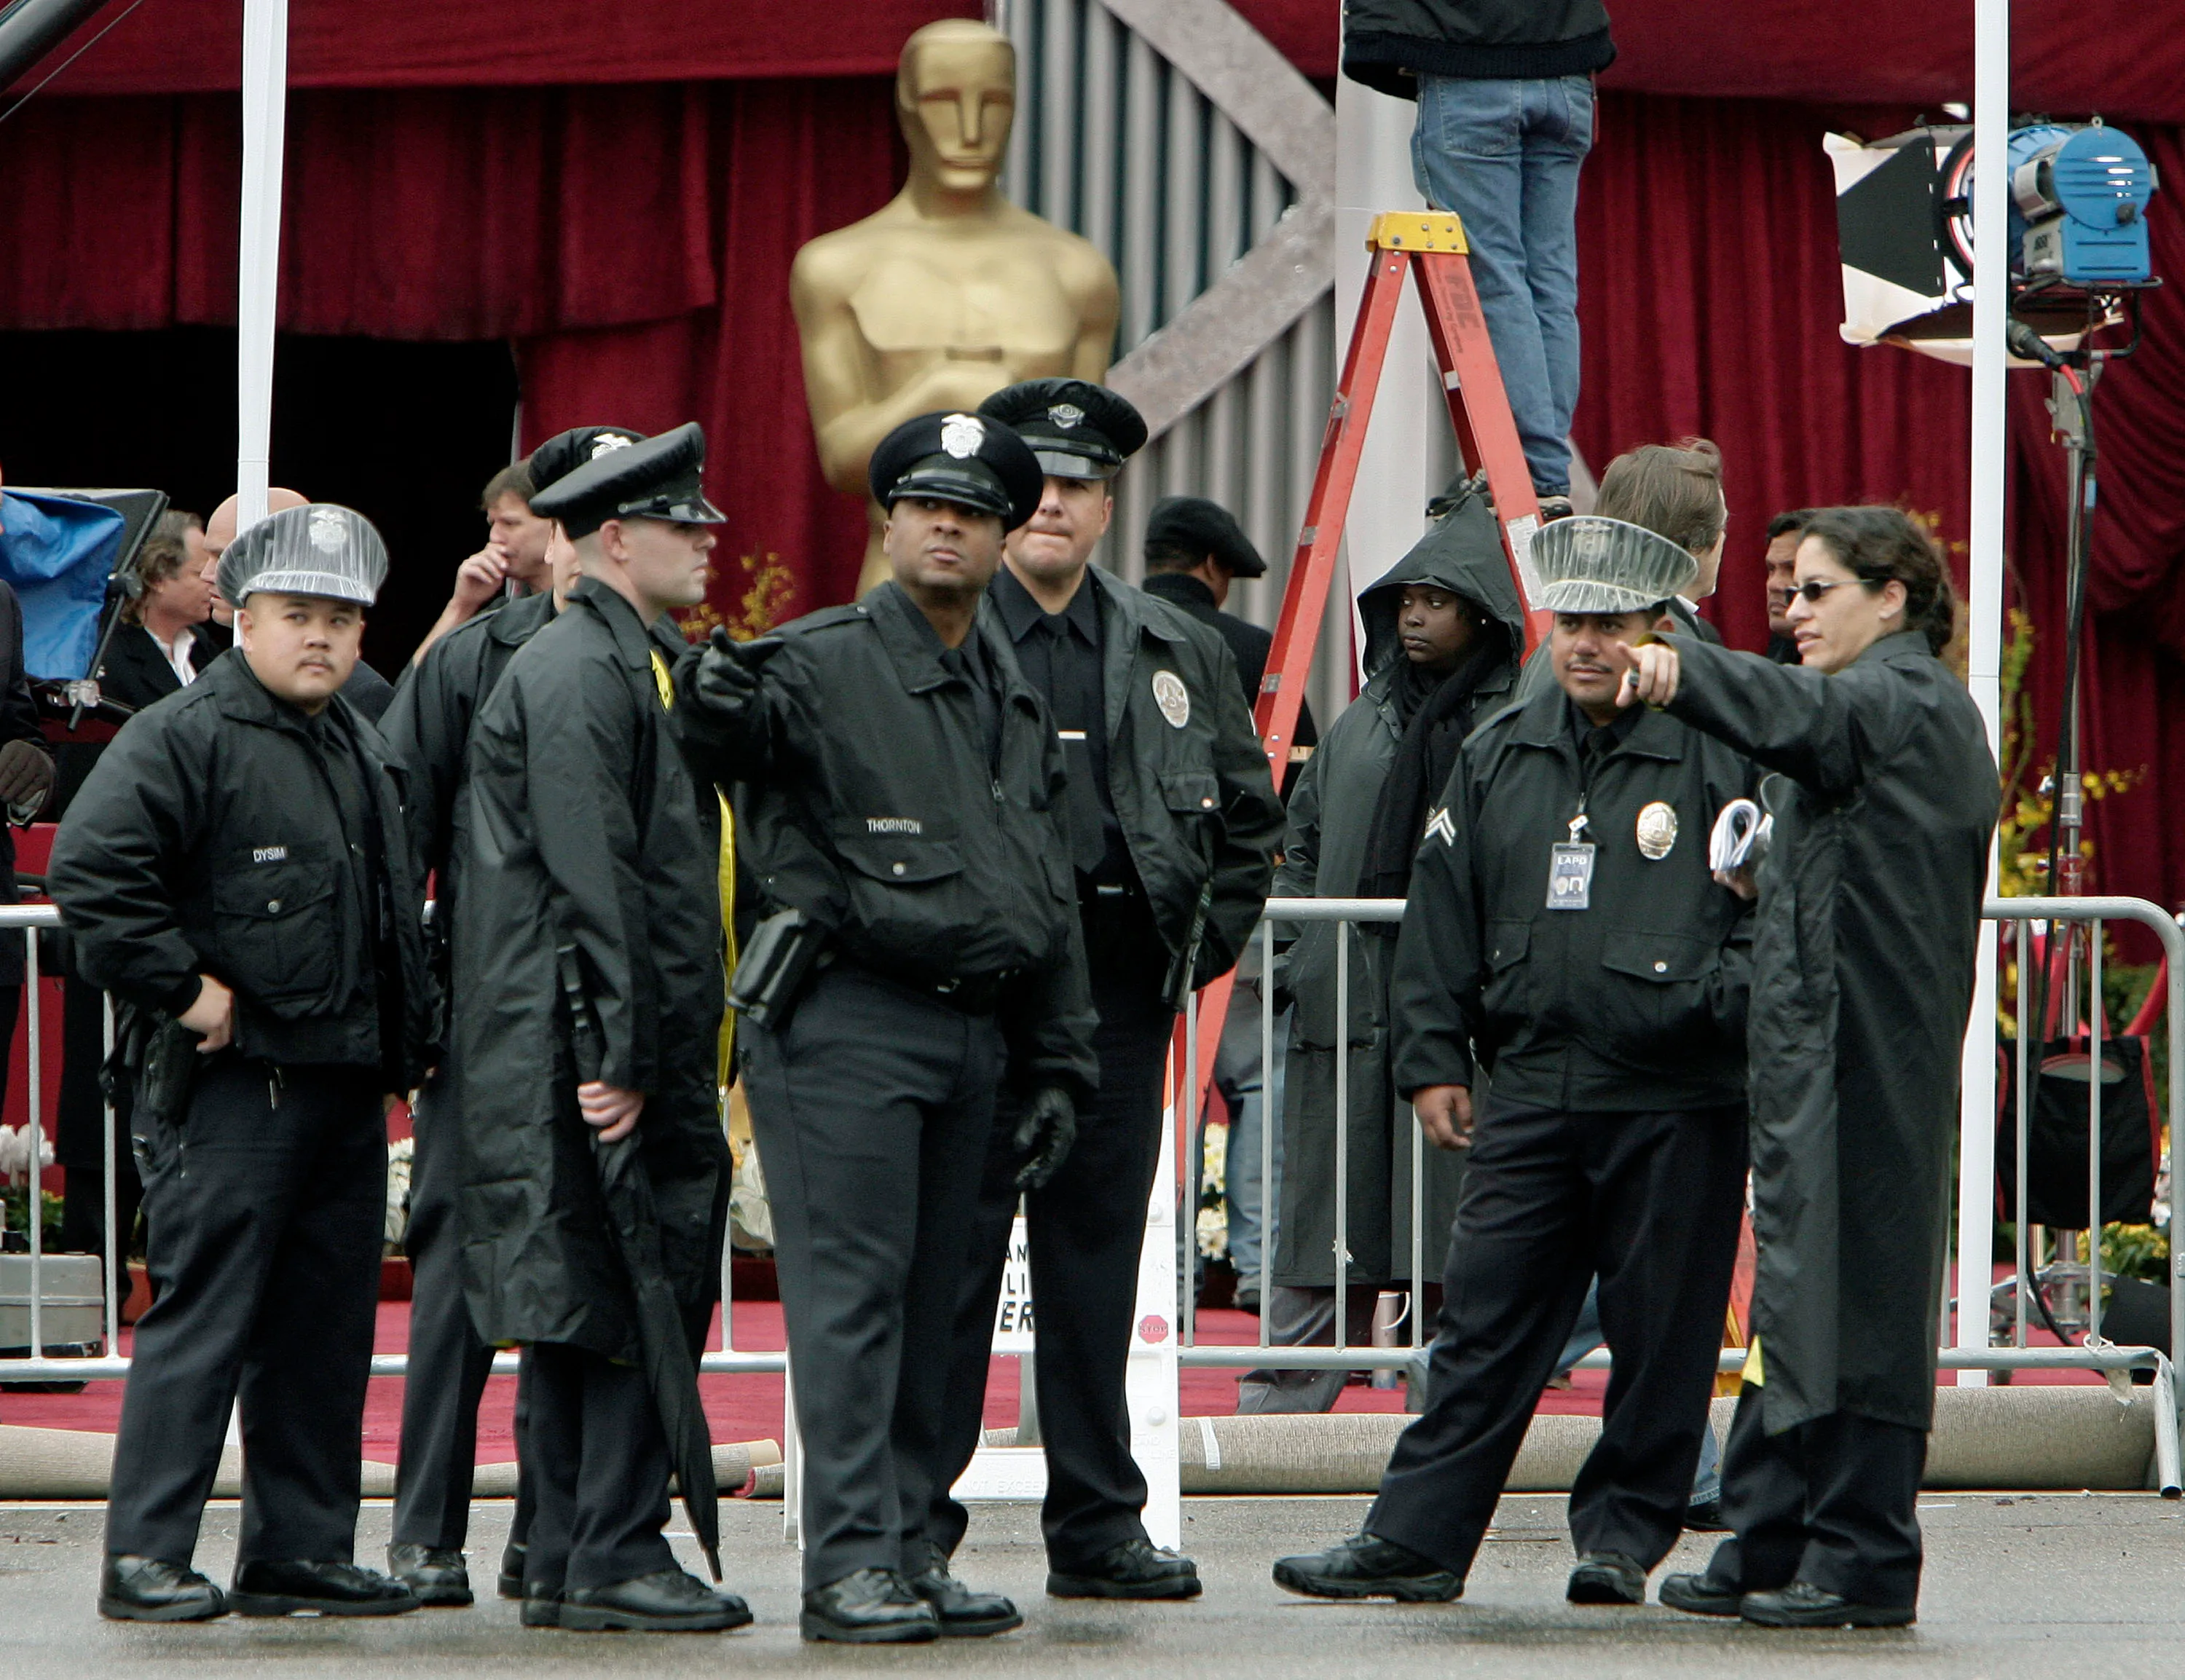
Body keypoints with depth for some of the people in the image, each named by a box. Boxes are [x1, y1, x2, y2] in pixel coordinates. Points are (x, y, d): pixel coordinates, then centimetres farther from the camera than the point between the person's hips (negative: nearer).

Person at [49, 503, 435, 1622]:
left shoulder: (365, 753, 19)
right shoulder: (179, 740, -9)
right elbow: (89, 870, -19)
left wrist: (404, 1039, 20)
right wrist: (181, 985, -18)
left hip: (345, 1080, 8)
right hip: (230, 1080, -8)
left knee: (327, 1320, 10)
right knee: (203, 1316, -9)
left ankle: (300, 1548, 17)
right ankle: (144, 1558, -6)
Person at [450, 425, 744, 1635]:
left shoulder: (628, 663, 20)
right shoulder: (578, 673, -13)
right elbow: (589, 876, -19)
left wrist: (676, 1056, 22)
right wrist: (616, 1059, -22)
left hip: (630, 1053, 10)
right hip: (582, 1046, -10)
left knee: (581, 1309, 10)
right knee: (632, 1302, -9)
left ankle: (569, 1563, 13)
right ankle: (612, 1559, -8)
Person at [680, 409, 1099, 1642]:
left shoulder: (1018, 701, 16)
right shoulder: (826, 664, -5)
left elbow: (1049, 898, 21)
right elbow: (735, 737, -24)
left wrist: (1058, 1067, 17)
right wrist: (723, 712, -49)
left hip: (973, 1030, 7)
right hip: (846, 1019, -7)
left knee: (931, 1301, 10)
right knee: (852, 1294, -8)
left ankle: (910, 1550, 15)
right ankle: (850, 1564, -7)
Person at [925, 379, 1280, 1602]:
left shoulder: (1177, 656, 12)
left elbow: (1253, 816, 19)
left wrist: (1203, 945, 9)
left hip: (1119, 997, 4)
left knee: (1099, 1261, 8)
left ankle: (1098, 1524, 14)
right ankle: (913, 1524, 3)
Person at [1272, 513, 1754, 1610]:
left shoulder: (1717, 758, -3)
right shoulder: (1498, 757, 12)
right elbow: (1443, 919, 16)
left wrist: (1719, 1000, -17)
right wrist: (1432, 1058, 11)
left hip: (1674, 1105, -4)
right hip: (1530, 1093, 4)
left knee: (1659, 1333, 3)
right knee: (1483, 1323, 2)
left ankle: (1622, 1536, 15)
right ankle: (1415, 1540, 4)